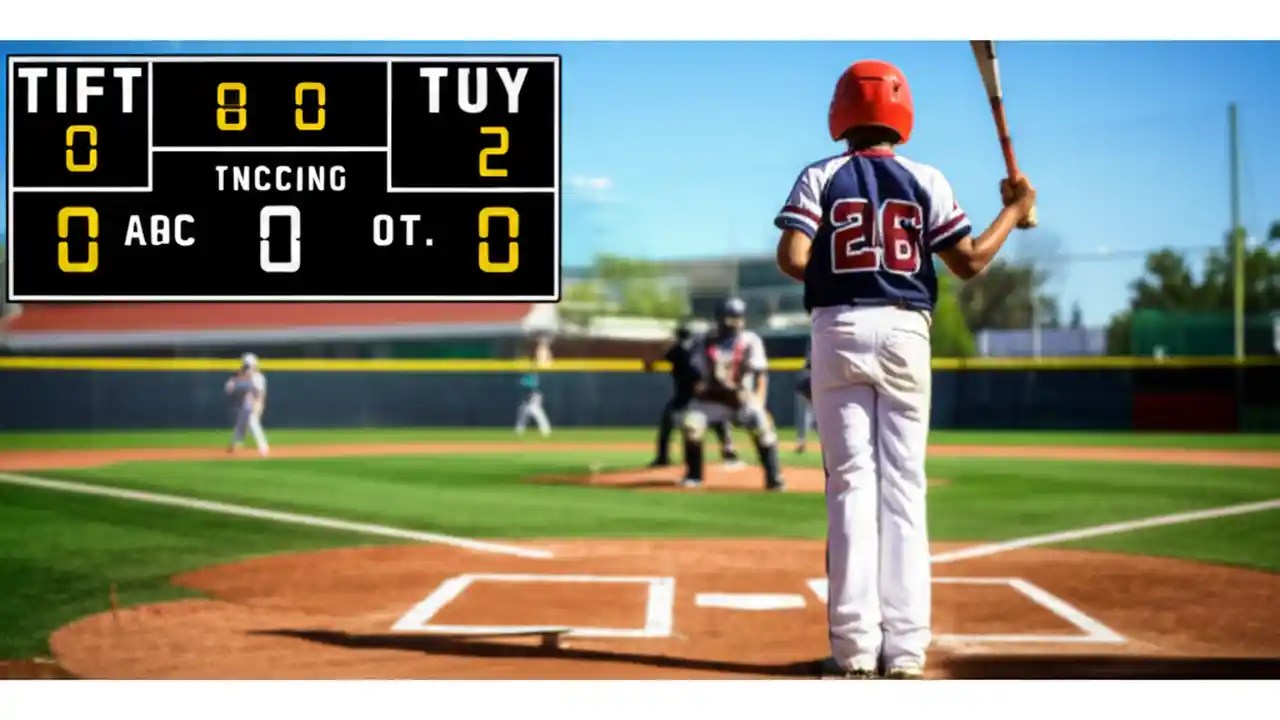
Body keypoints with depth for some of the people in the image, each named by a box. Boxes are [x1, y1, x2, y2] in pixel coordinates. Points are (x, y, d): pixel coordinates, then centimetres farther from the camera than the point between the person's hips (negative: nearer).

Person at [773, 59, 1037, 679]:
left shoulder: (820, 179, 3)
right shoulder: (925, 181, 5)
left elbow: (793, 260, -10)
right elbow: (970, 262, 2)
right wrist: (1015, 212, 17)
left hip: (838, 331, 0)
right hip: (905, 332, 1)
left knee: (851, 480, 1)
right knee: (903, 484, 3)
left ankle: (855, 646, -3)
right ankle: (905, 647, 1)